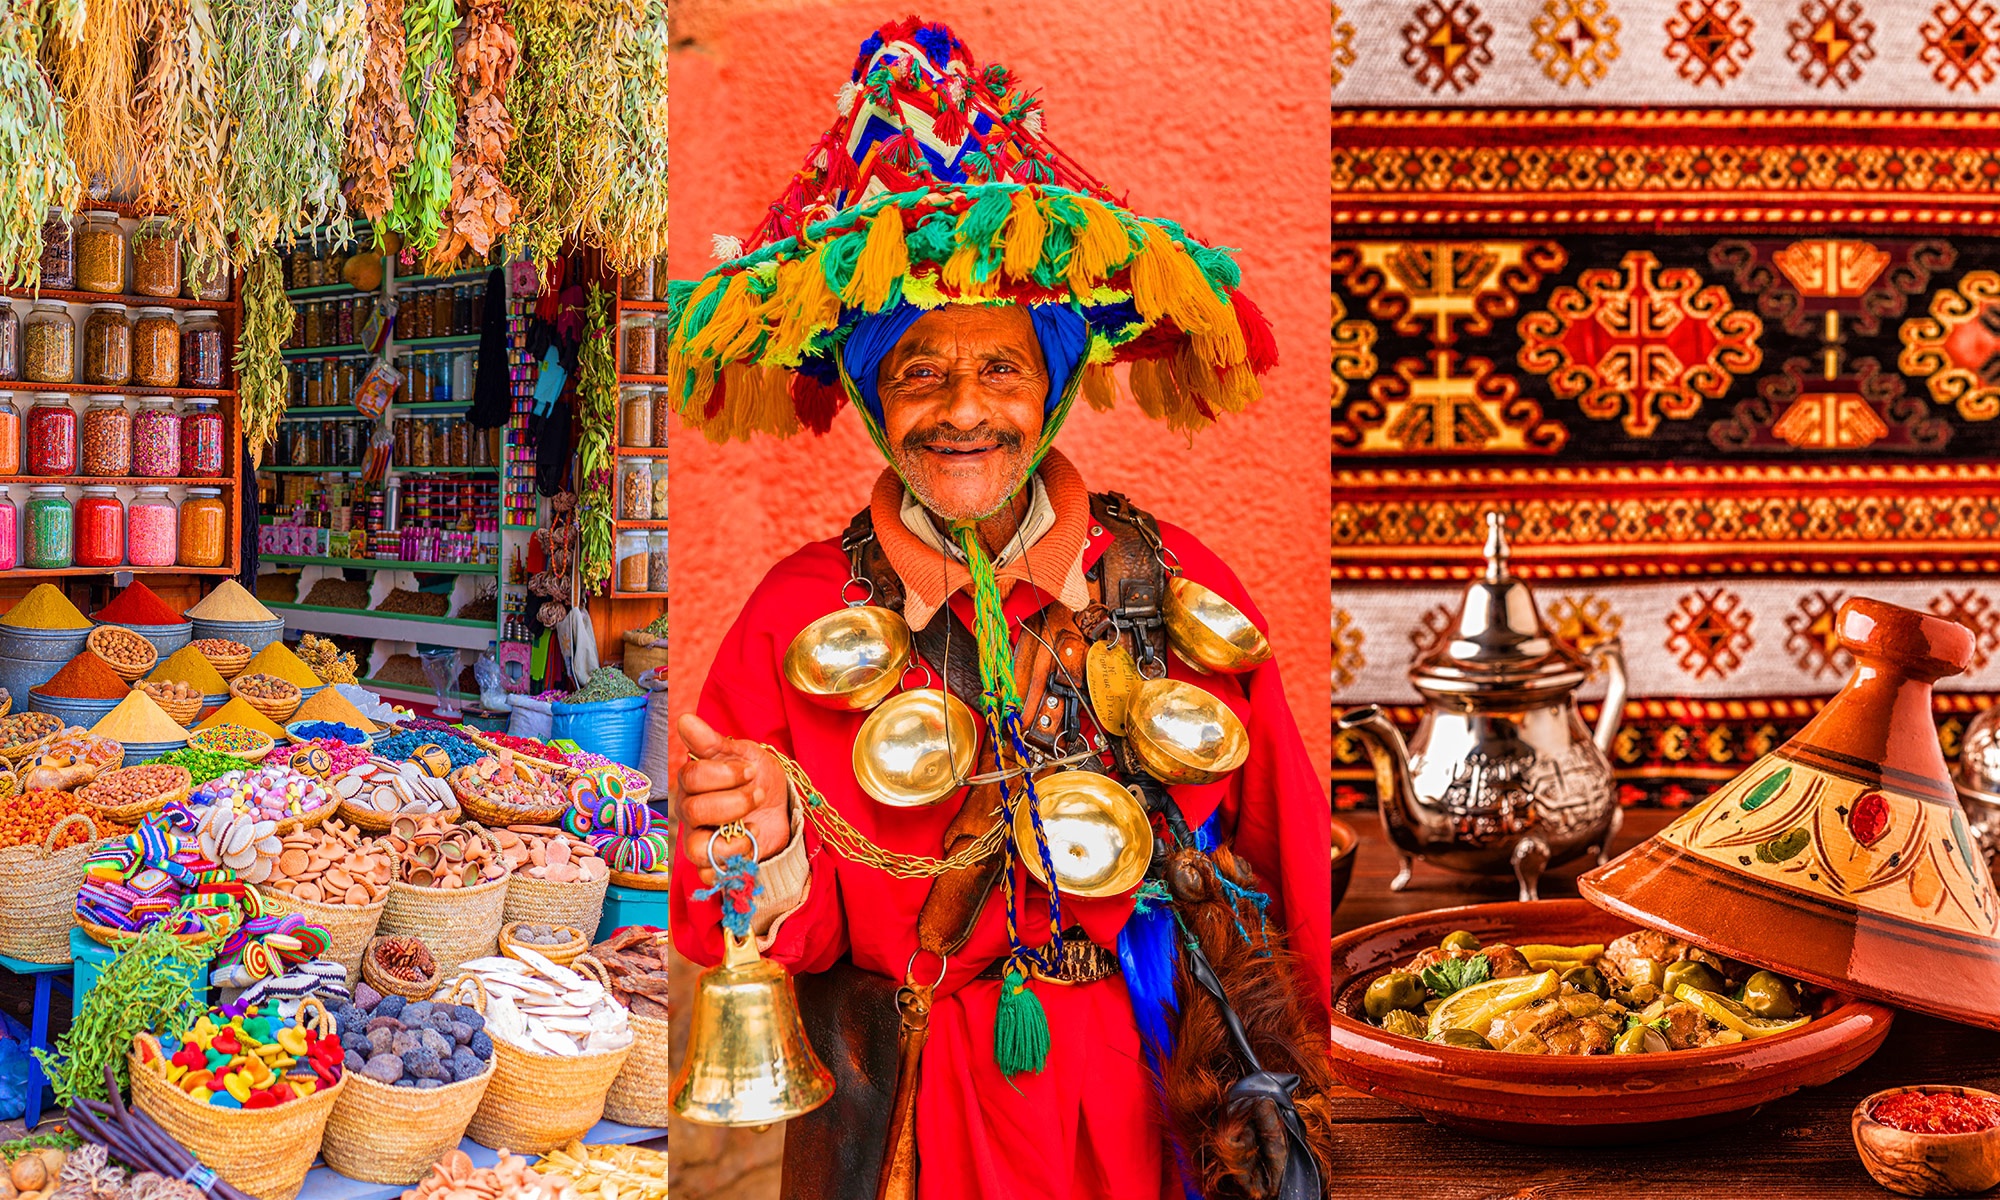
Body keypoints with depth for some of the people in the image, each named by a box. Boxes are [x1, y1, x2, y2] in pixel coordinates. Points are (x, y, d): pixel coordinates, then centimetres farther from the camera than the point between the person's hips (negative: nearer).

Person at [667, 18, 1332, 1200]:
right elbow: (799, 933, -9)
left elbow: (1280, 845, -1)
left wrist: (1294, 1096, 0)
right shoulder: (803, 612, -8)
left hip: (1156, 1103, 1)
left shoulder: (1172, 580, -6)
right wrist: (769, 849, -29)